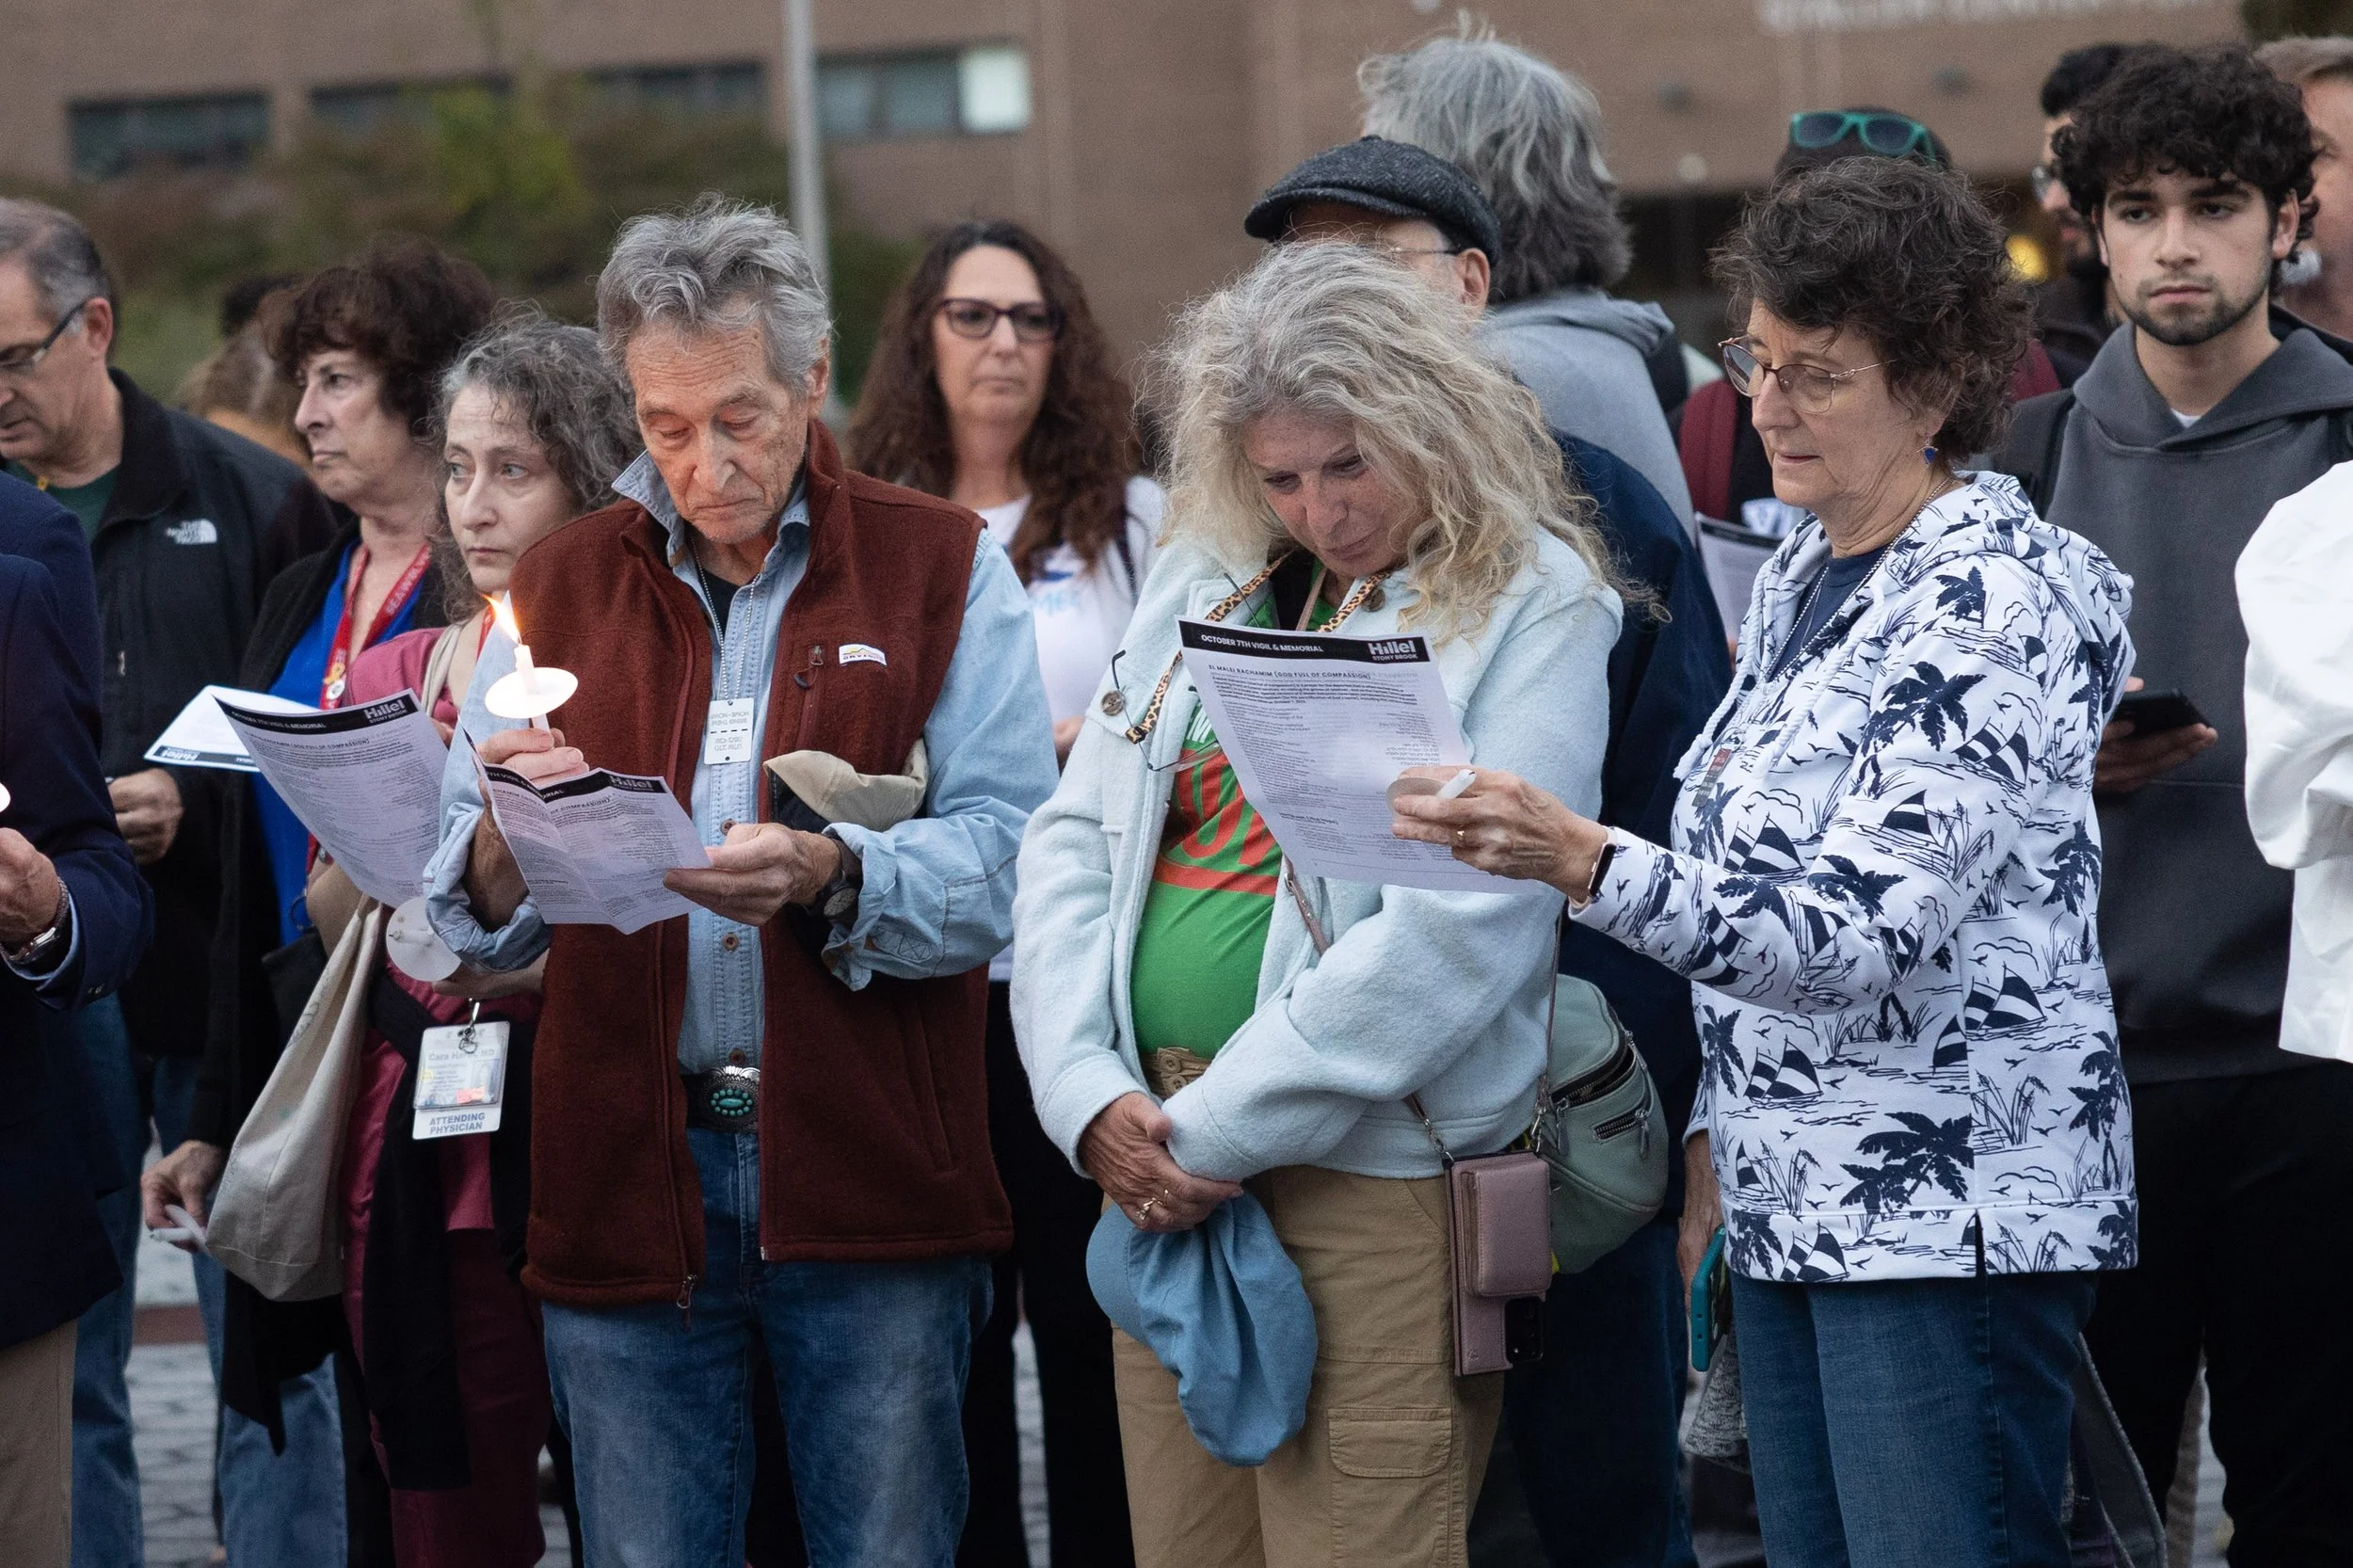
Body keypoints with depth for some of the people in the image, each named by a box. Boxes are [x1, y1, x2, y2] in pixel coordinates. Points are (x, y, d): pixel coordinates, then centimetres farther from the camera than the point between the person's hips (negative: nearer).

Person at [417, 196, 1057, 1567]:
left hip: (873, 1181, -2)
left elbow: (1007, 863, -8)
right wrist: (508, 842, -16)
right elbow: (471, 919, 7)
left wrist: (830, 875, -26)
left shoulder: (943, 569, 4)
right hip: (628, 1183, 2)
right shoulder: (558, 591, 12)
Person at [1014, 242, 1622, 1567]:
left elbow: (1461, 927, -15)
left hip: (1372, 1176, -6)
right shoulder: (1210, 586, 13)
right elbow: (1075, 843, 11)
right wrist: (1090, 1097, -5)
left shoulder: (1534, 607, -5)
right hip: (1159, 1173, 6)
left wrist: (1218, 1132, -14)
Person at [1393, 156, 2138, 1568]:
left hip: (1952, 1214, -9)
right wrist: (1719, 1128, 15)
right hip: (1791, 1203, 9)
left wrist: (1588, 865, -34)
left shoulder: (1996, 602, -15)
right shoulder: (1801, 578, 14)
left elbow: (1870, 932, -24)